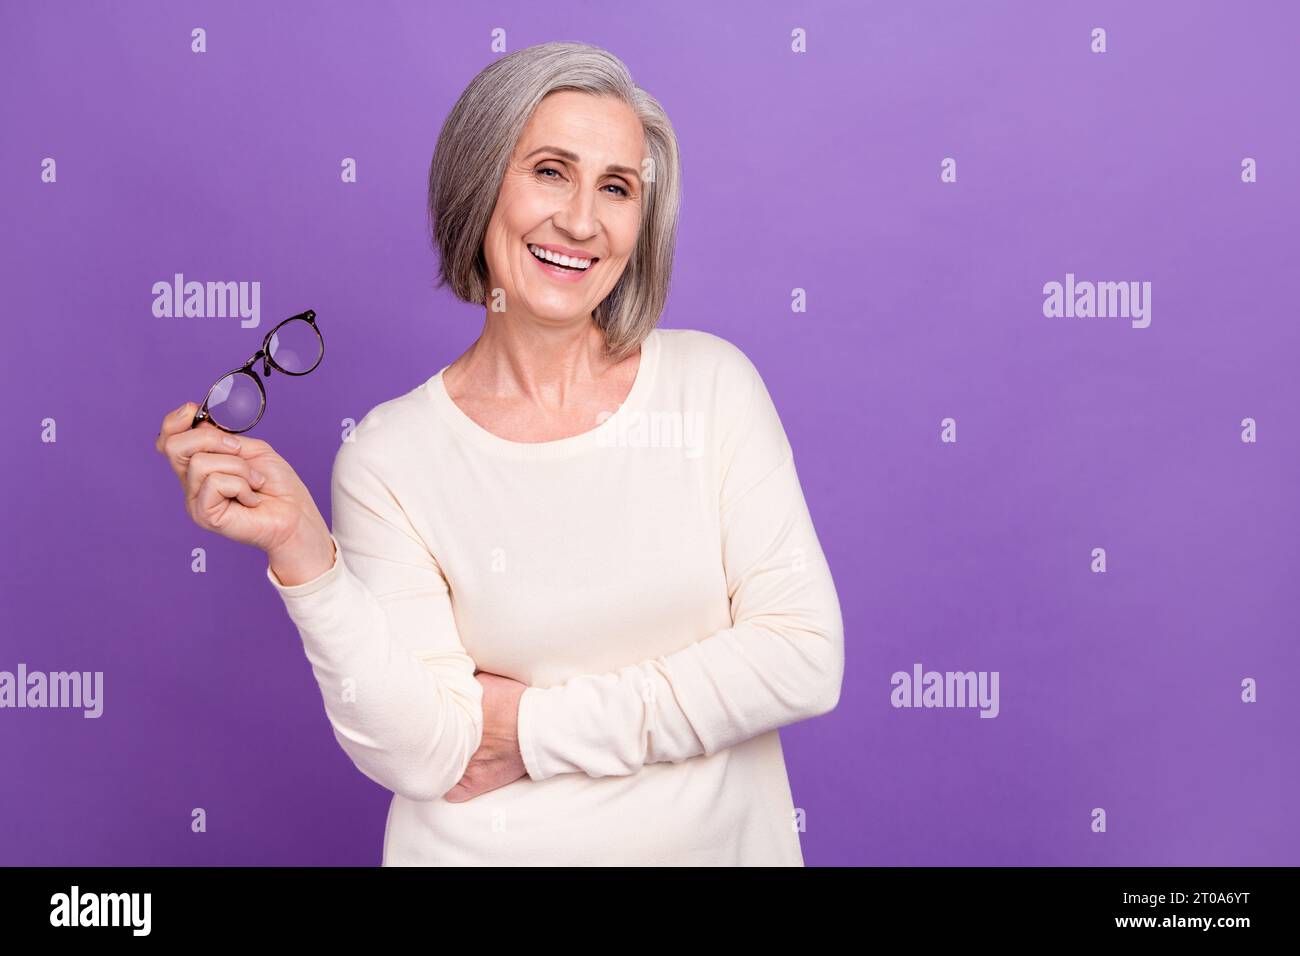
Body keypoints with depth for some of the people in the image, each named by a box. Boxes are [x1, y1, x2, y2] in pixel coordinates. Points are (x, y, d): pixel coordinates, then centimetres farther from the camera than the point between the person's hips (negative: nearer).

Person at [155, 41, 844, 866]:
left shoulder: (713, 381, -5)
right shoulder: (390, 456, -6)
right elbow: (422, 755, -11)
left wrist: (535, 728, -10)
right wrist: (301, 553, -22)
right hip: (490, 847, 0)